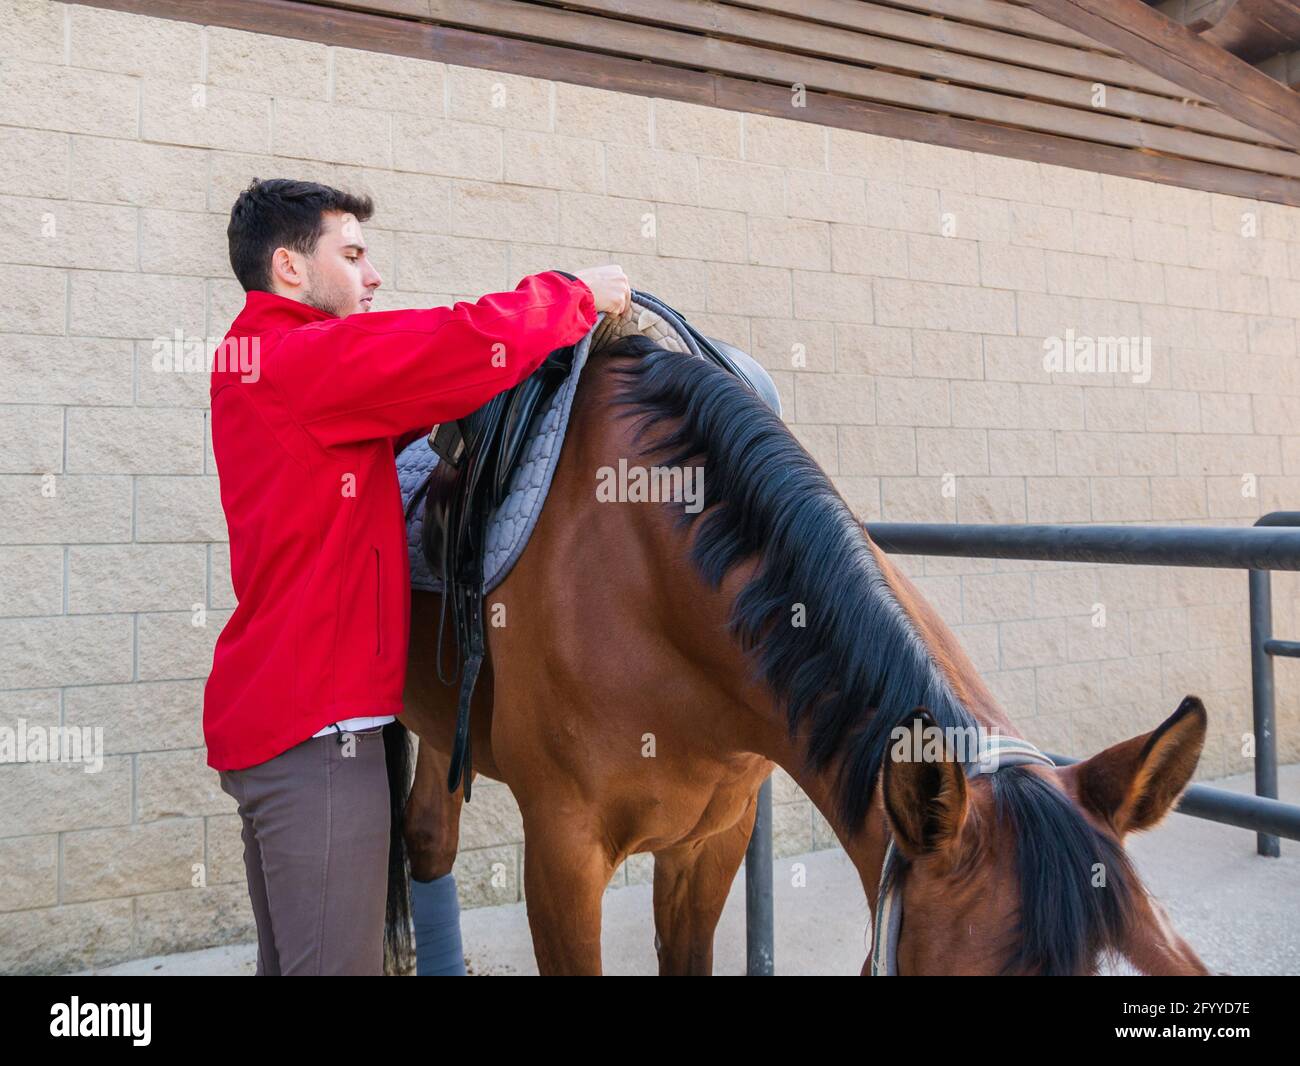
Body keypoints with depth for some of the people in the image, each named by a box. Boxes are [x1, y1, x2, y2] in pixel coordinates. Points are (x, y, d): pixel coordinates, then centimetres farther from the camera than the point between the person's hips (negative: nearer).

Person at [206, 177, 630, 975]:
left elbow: (402, 410, 18)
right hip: (320, 732, -10)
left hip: (268, 717, 10)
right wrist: (578, 294, -2)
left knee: (292, 957, 18)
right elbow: (473, 344, -20)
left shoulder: (253, 361, 18)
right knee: (339, 960, -3)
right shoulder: (305, 358, -14)